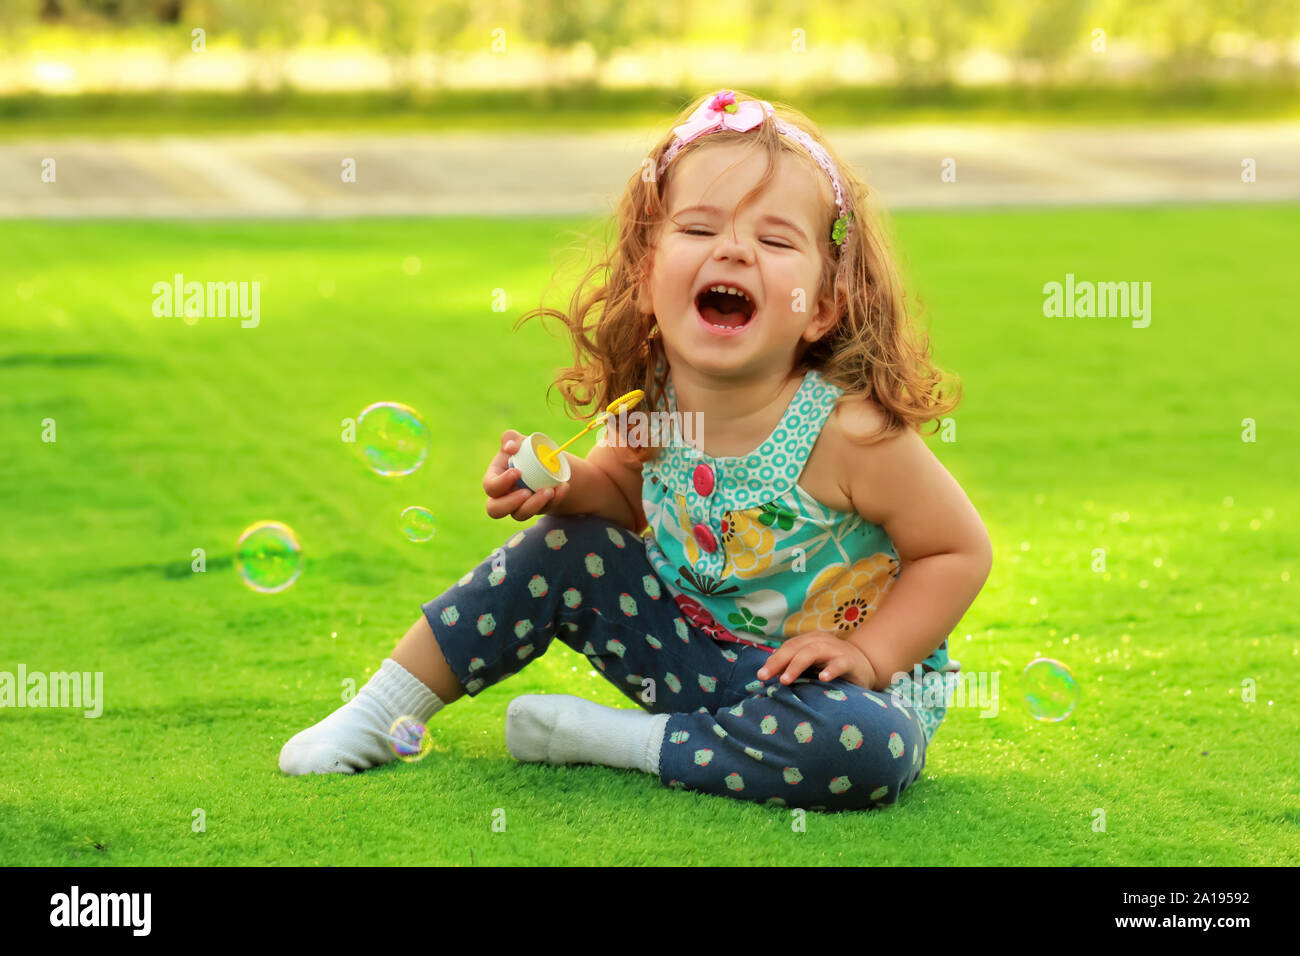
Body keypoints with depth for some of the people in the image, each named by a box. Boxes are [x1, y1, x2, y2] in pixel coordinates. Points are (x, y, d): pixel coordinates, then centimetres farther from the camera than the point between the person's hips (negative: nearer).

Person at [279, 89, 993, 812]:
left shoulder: (849, 431, -27)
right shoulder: (653, 401, -12)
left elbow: (961, 550, -15)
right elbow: (628, 493, 10)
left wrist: (867, 653, -23)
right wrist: (571, 487, -12)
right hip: (694, 643, 5)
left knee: (869, 748, -37)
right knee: (561, 549, -9)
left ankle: (617, 739, -19)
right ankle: (385, 712, 8)